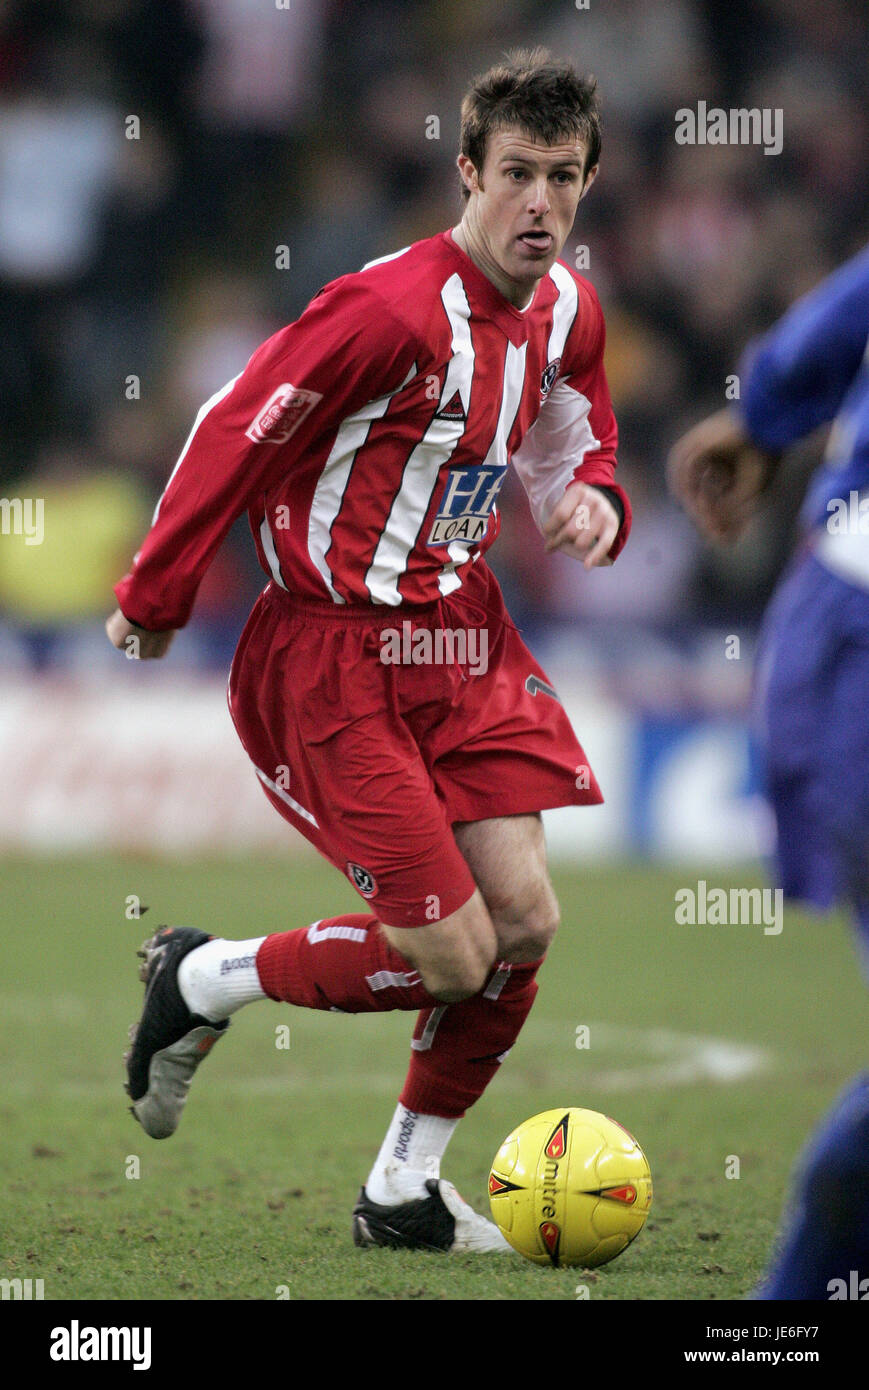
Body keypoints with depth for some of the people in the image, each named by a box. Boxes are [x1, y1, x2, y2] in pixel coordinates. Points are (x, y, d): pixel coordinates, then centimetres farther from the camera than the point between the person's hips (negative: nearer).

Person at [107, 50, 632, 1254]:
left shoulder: (567, 310, 4)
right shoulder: (395, 308, -21)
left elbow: (576, 444, 22)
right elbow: (235, 431, -15)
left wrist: (592, 502, -3)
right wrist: (155, 598, -7)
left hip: (460, 639, 8)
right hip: (340, 661, -8)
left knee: (524, 921, -2)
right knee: (454, 954, -12)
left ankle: (405, 1193, 15)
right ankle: (200, 983, 14)